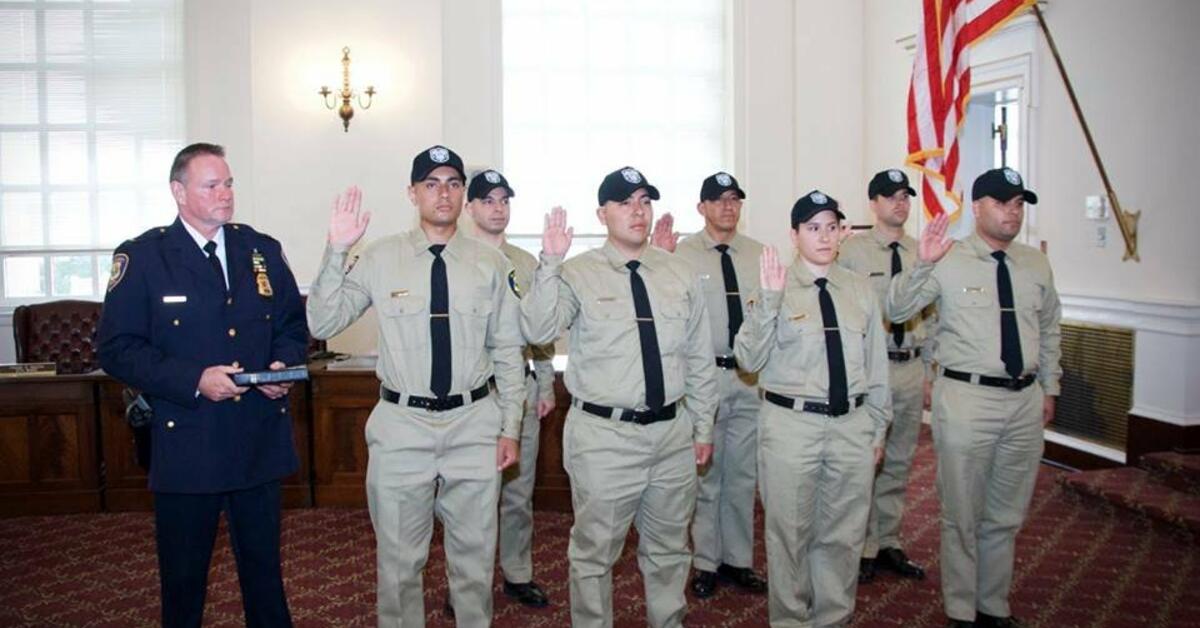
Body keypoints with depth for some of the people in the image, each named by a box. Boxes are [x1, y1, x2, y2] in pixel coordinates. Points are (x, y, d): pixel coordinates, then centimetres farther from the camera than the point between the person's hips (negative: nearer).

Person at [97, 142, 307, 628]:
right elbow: (116, 348, -8)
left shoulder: (263, 251, 7)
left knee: (264, 566, 16)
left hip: (260, 441, 3)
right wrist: (194, 381, -19)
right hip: (185, 445, -3)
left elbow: (294, 324, 15)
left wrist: (285, 365, -7)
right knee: (183, 575, 12)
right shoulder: (142, 257, -4)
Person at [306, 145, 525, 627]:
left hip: (474, 423, 1)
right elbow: (322, 324, -5)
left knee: (475, 556, 15)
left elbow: (508, 351, 4)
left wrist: (510, 427, 2)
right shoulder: (381, 258, -3)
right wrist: (336, 251, -15)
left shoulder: (490, 263, 0)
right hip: (401, 424, -1)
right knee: (399, 559, 13)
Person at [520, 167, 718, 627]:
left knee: (669, 549, 19)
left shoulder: (679, 273, 7)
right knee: (595, 551, 7)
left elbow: (700, 358, 11)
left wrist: (703, 427, 11)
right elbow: (538, 331, -21)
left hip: (673, 433, 4)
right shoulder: (578, 274, -5)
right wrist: (549, 263, -30)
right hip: (604, 436, -4)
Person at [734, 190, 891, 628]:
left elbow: (876, 362, 12)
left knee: (844, 534, 14)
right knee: (790, 533, 9)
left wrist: (878, 426, 13)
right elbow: (749, 359, -13)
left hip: (852, 425, 4)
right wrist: (769, 300, -24)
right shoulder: (777, 286, -5)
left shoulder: (860, 288, 7)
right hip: (791, 425, -3)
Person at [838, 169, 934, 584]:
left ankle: (888, 544, 28)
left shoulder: (921, 254, 8)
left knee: (899, 463, 14)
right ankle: (863, 548, 16)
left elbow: (929, 317, 12)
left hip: (912, 368, 5)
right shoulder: (853, 251, -6)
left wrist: (928, 372, 11)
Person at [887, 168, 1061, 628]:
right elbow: (896, 310, -13)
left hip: (1025, 401, 5)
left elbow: (1050, 329, 20)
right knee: (962, 516, 6)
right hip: (966, 399, -5)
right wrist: (921, 264, -27)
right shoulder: (948, 261, -7)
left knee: (1006, 517, 16)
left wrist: (1049, 387, 19)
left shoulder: (1036, 265, 9)